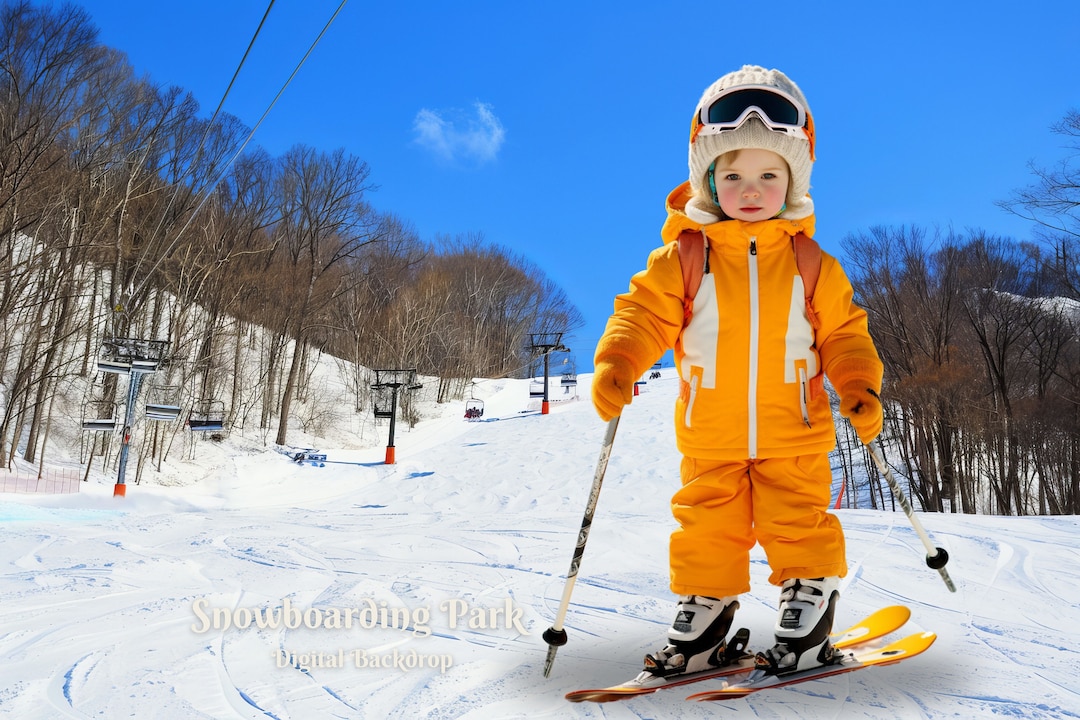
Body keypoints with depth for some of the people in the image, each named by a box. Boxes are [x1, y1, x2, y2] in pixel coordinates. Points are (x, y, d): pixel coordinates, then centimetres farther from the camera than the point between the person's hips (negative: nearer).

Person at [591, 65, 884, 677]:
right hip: (711, 438, 1)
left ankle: (810, 595, 29)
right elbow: (645, 313, -7)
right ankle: (706, 605, 29)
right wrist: (618, 364, -23)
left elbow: (843, 332, 5)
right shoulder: (682, 258, -5)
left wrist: (859, 387, -8)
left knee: (798, 524, 5)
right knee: (706, 529, 10)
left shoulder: (812, 264, -1)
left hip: (793, 435, 0)